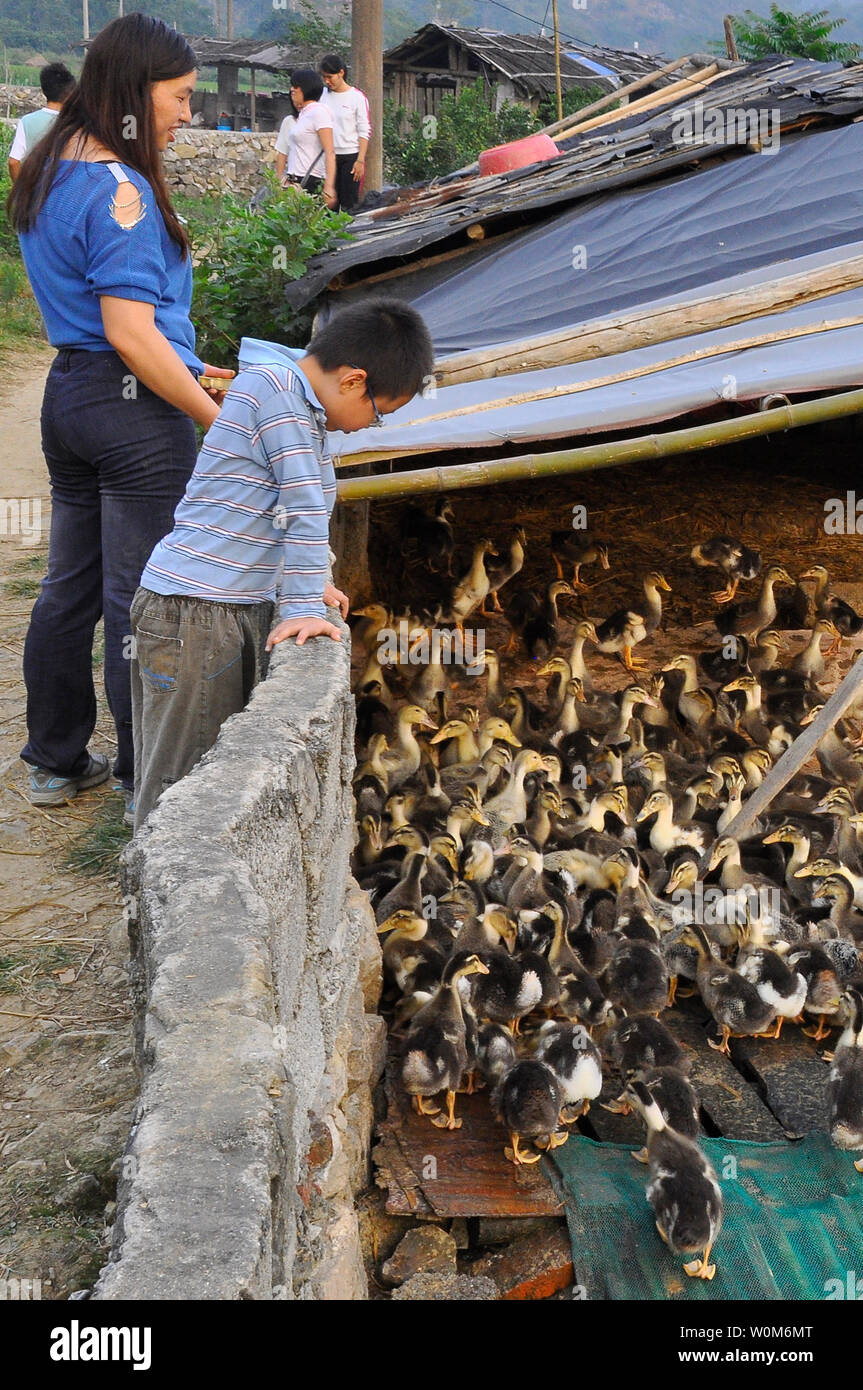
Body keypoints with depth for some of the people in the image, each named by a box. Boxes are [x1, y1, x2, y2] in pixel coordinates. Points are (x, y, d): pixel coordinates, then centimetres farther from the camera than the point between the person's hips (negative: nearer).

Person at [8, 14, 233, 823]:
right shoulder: (119, 189, -18)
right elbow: (131, 334, -22)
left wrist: (185, 374, 20)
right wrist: (214, 417, -15)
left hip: (68, 393, 9)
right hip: (136, 413, -9)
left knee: (70, 587, 17)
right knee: (140, 602, 0)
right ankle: (148, 786, 11)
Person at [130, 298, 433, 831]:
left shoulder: (304, 402, 13)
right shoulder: (272, 384, -16)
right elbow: (304, 504, -18)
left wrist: (307, 587, 18)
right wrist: (303, 606, -17)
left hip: (243, 608, 10)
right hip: (193, 612, -10)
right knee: (178, 784, -5)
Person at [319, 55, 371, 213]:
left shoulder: (357, 97, -5)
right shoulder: (322, 95, 7)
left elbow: (365, 131, -6)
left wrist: (360, 160, -12)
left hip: (350, 156, -4)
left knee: (348, 205, -5)